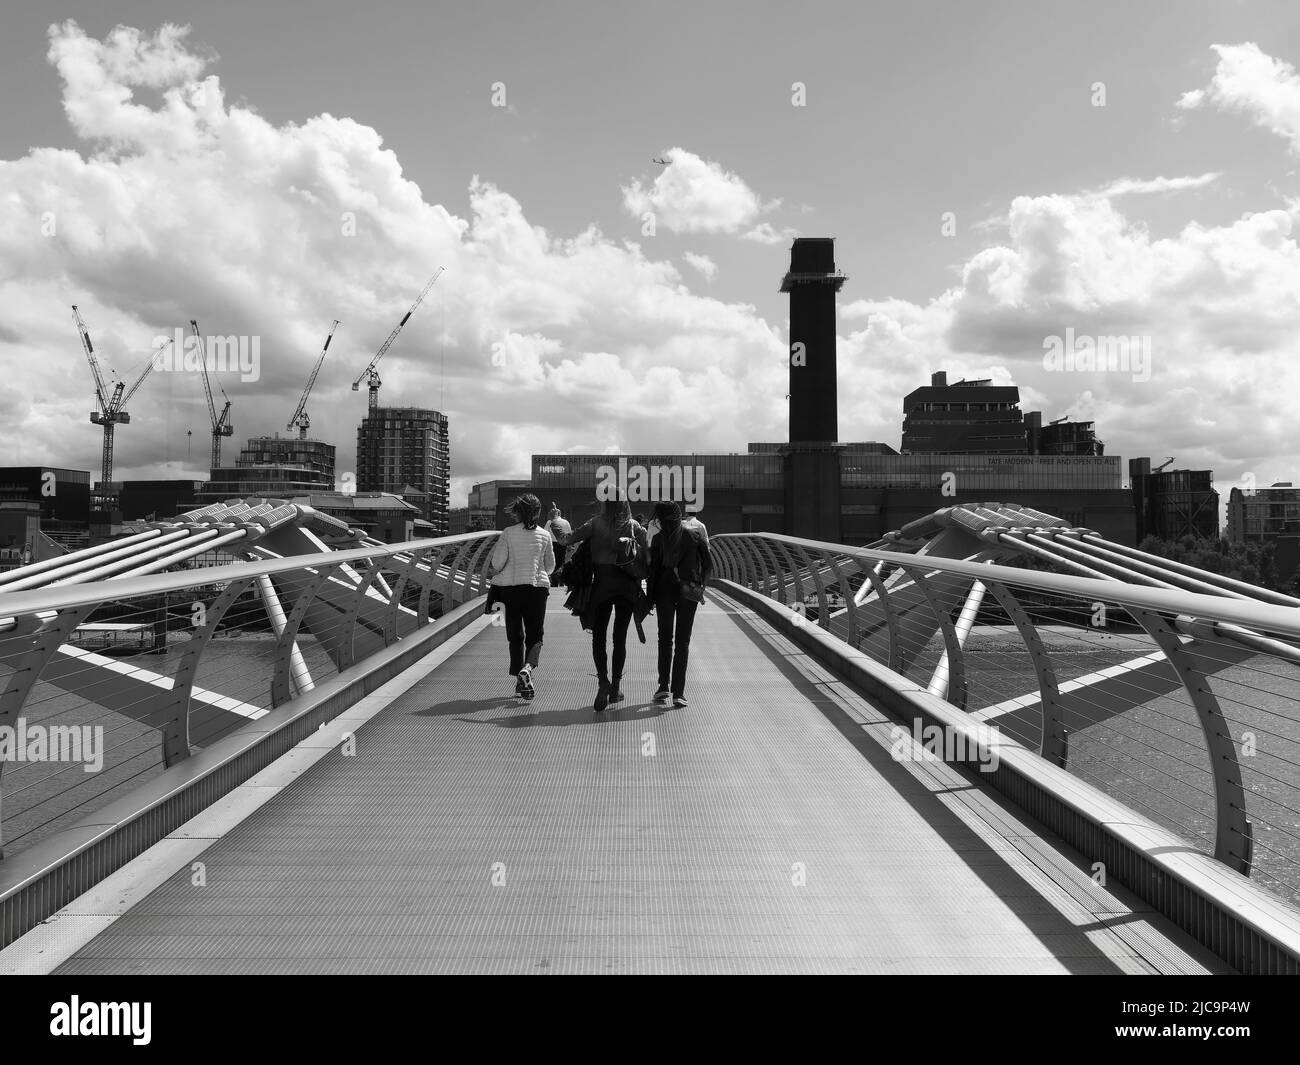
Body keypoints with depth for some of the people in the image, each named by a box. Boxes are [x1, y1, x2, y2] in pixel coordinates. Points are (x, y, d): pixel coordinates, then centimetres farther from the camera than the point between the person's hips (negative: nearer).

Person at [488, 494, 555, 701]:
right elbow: (550, 566, 7)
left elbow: (497, 563, -9)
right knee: (535, 635, 7)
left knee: (515, 635, 13)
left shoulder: (508, 534, -5)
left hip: (510, 587, 0)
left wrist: (492, 569, 13)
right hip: (537, 587, 0)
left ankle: (520, 680, 16)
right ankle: (527, 668, -21)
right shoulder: (545, 535, -1)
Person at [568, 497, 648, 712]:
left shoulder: (597, 523, -2)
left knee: (598, 636, 5)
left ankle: (603, 680, -13)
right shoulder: (634, 525, 4)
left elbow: (572, 539, -11)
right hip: (628, 585, 2)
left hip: (602, 583, -2)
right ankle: (616, 686, 16)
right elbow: (648, 550, -4)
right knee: (620, 637, 11)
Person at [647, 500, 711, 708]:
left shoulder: (659, 539, -7)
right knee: (683, 641, 5)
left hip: (665, 591, -1)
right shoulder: (695, 534, -2)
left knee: (665, 639, 9)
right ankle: (678, 692, 3)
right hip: (689, 592, 1)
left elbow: (653, 569, -5)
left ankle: (664, 687, 3)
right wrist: (699, 585, 7)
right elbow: (708, 565, -1)